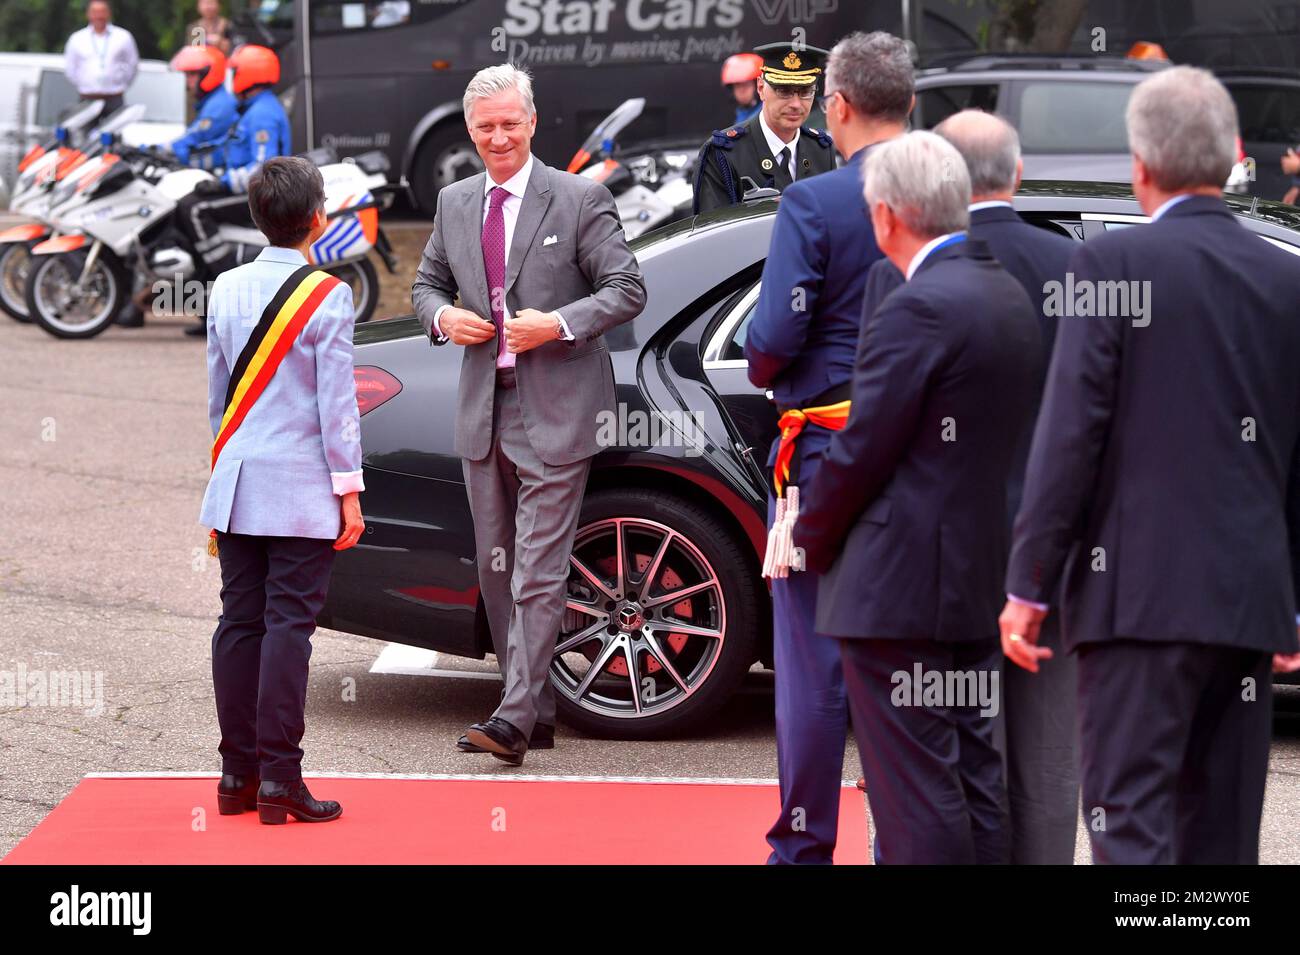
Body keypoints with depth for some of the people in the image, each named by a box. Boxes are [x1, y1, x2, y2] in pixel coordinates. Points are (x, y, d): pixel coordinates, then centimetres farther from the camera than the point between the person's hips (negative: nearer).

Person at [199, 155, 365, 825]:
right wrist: (349, 491, -4)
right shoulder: (327, 297, -9)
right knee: (288, 627, -5)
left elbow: (218, 392, 14)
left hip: (236, 487, 5)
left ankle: (236, 775, 12)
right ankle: (278, 780, -6)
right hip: (302, 489, -5)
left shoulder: (226, 291, 7)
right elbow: (337, 401, -9)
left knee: (239, 624, 8)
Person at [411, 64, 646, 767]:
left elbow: (627, 290, -5)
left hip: (554, 413, -6)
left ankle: (514, 720, -13)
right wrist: (443, 316, -2)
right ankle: (537, 712, 19)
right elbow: (426, 283, 21)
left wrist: (559, 324, -19)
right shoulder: (454, 204, 11)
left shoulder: (580, 200, -5)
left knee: (538, 574, -10)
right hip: (482, 411, 6)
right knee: (496, 570, 10)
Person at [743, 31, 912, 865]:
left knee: (816, 667, 2)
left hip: (827, 453, -4)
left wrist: (766, 371, 4)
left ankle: (805, 843, 7)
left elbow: (775, 338, -17)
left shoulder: (814, 204, -12)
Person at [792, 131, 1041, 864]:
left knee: (915, 796, -6)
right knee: (975, 782, 14)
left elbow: (863, 449, -16)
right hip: (981, 581, 10)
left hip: (900, 585, -9)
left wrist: (811, 541, 1)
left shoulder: (919, 308, -17)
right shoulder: (1010, 298, 12)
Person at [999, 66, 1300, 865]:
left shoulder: (1113, 263, -6)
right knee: (1224, 831, 12)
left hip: (1142, 591, -5)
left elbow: (1070, 433, -10)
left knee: (1132, 821, -6)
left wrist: (1028, 586, -5)